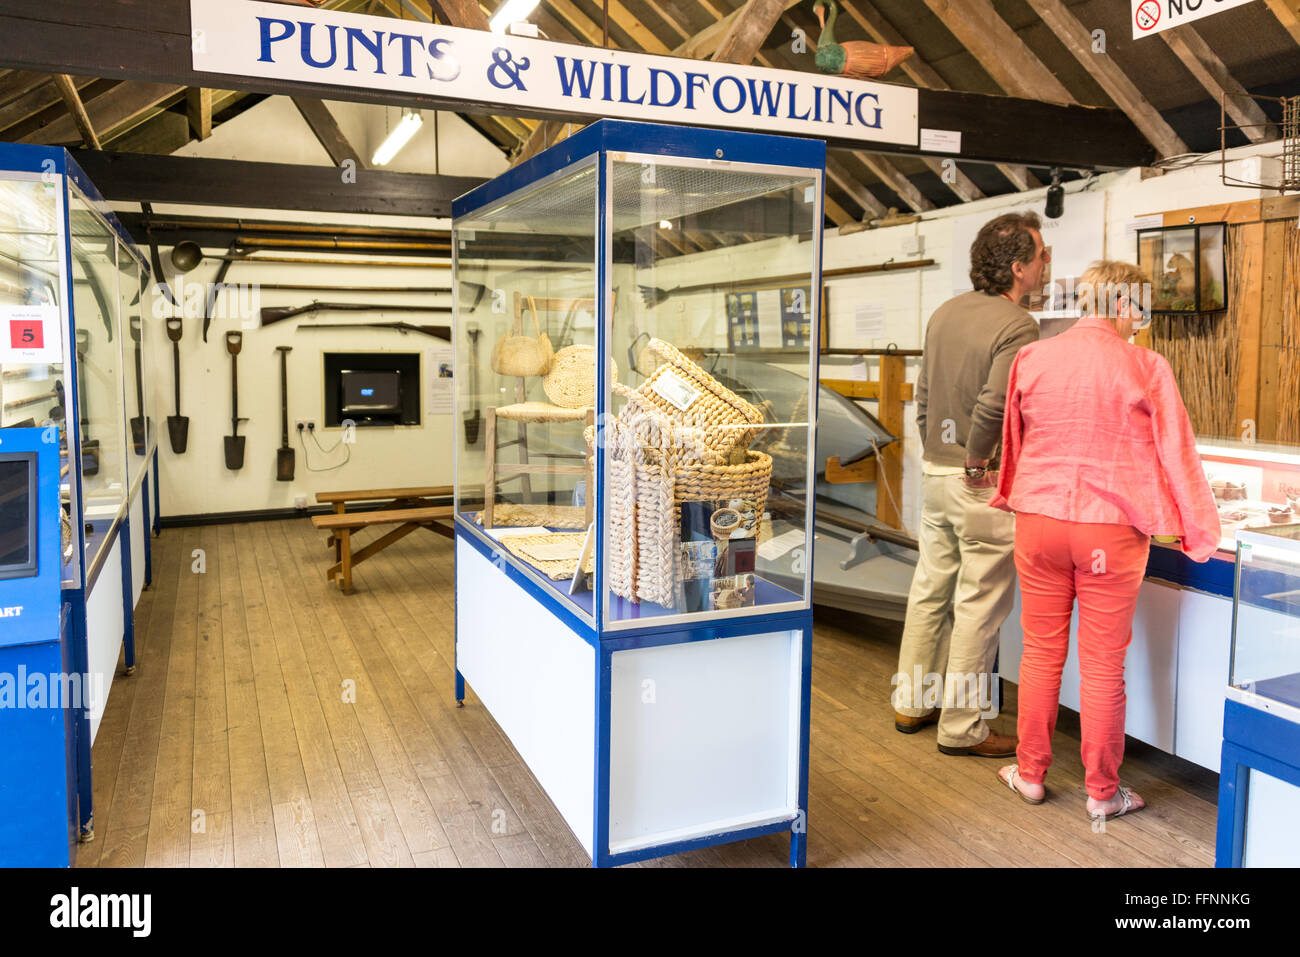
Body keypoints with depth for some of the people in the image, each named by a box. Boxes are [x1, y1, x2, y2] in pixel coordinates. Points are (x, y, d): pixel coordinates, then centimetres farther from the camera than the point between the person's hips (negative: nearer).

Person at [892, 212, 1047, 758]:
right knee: (979, 606, 3)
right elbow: (994, 405, -28)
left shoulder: (945, 314, 7)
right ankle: (962, 727, 13)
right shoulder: (1017, 326, -16)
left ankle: (911, 702, 29)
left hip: (935, 473, 8)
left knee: (929, 591, 17)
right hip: (986, 486, -8)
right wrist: (976, 463, -14)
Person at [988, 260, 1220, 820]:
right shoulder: (1145, 368, -8)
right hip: (1111, 532, -2)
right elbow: (1177, 455, -2)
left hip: (1038, 522, 3)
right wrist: (1202, 533, 10)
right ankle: (1102, 791, 21)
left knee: (1041, 652, 14)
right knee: (1103, 665, 7)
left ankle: (1030, 773, 25)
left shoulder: (1031, 359, 1)